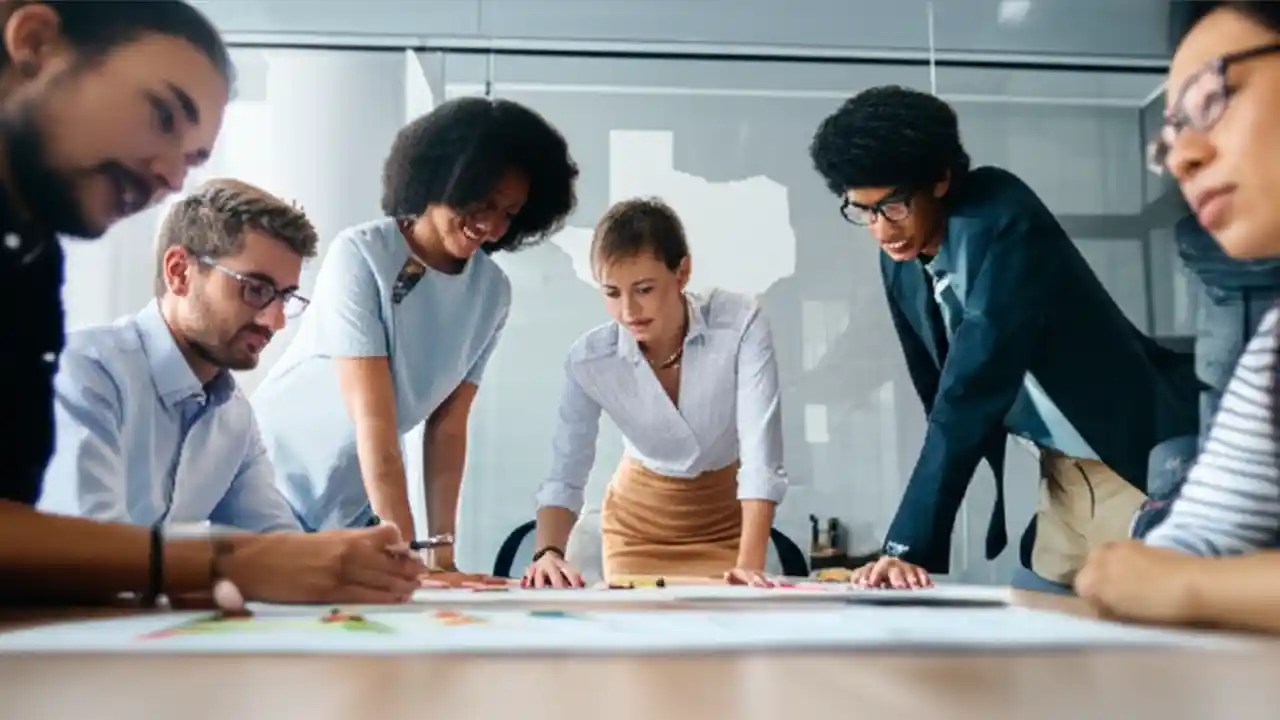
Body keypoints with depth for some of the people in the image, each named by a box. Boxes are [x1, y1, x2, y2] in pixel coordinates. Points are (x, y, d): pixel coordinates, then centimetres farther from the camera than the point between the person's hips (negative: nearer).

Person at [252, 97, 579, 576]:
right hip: (272, 482, -4)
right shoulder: (361, 254, -20)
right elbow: (373, 419, -26)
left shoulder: (492, 292, -5)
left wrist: (442, 552, -10)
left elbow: (448, 423, -4)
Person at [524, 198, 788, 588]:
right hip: (639, 518, 1)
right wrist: (548, 553, -39)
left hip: (727, 514, -1)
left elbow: (761, 457, -31)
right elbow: (565, 478, -21)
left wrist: (749, 566, -38)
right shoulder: (590, 359, -24)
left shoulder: (740, 324, -30)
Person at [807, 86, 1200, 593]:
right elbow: (939, 395, 6)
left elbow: (971, 390, -32)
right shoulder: (899, 261, -1)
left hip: (1140, 462, -7)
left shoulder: (1002, 218, -24)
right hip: (1064, 473, 7)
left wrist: (907, 545, -33)